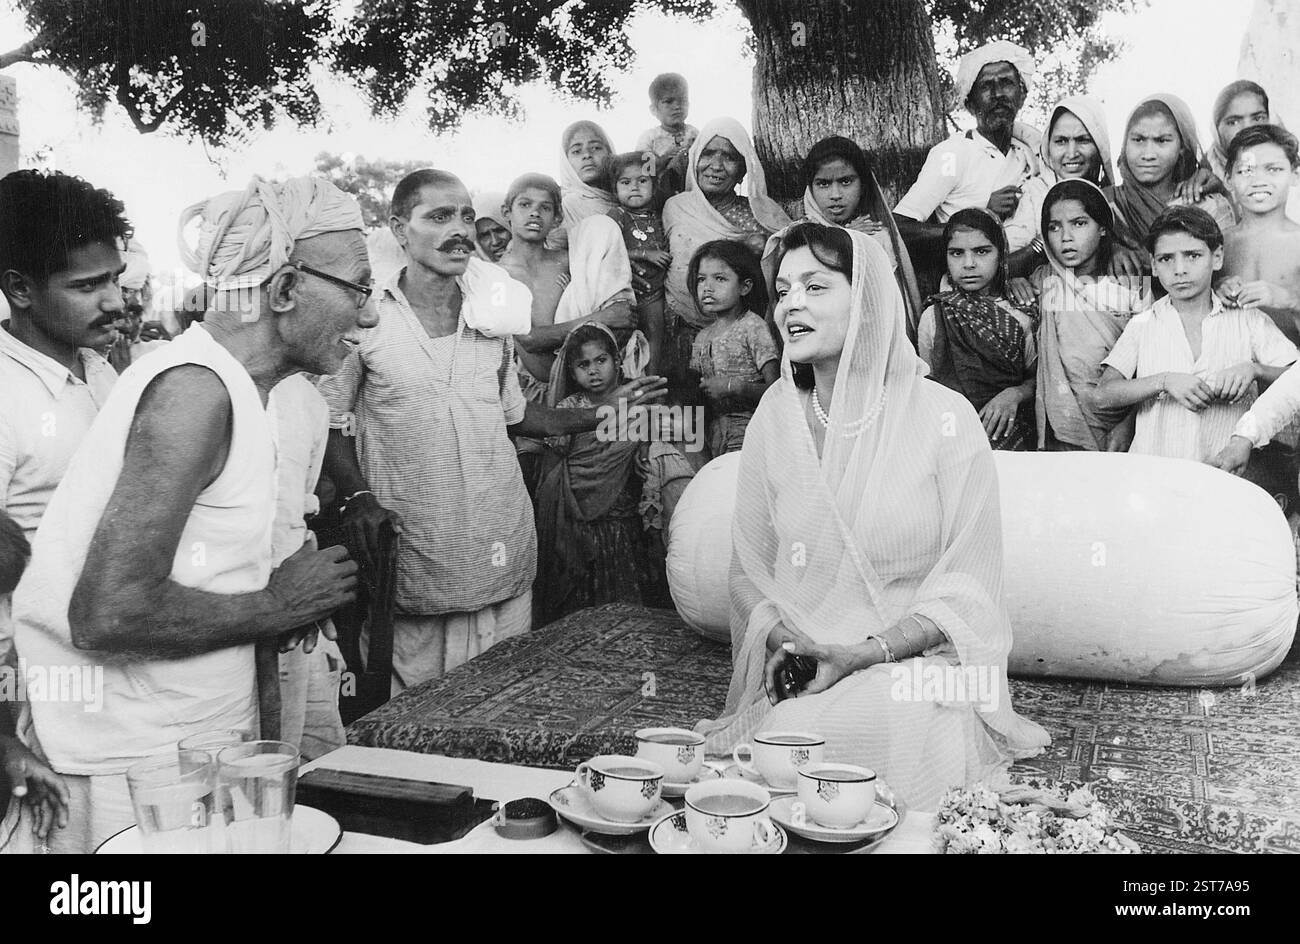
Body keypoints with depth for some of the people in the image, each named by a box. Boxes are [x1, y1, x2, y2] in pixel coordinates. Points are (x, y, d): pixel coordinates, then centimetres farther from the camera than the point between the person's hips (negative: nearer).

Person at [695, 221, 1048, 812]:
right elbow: (748, 569, 11)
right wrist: (781, 641, -9)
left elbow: (968, 587, -6)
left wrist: (865, 654, -18)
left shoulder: (944, 417, -6)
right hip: (798, 674, 3)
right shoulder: (775, 417, 5)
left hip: (914, 664, -2)